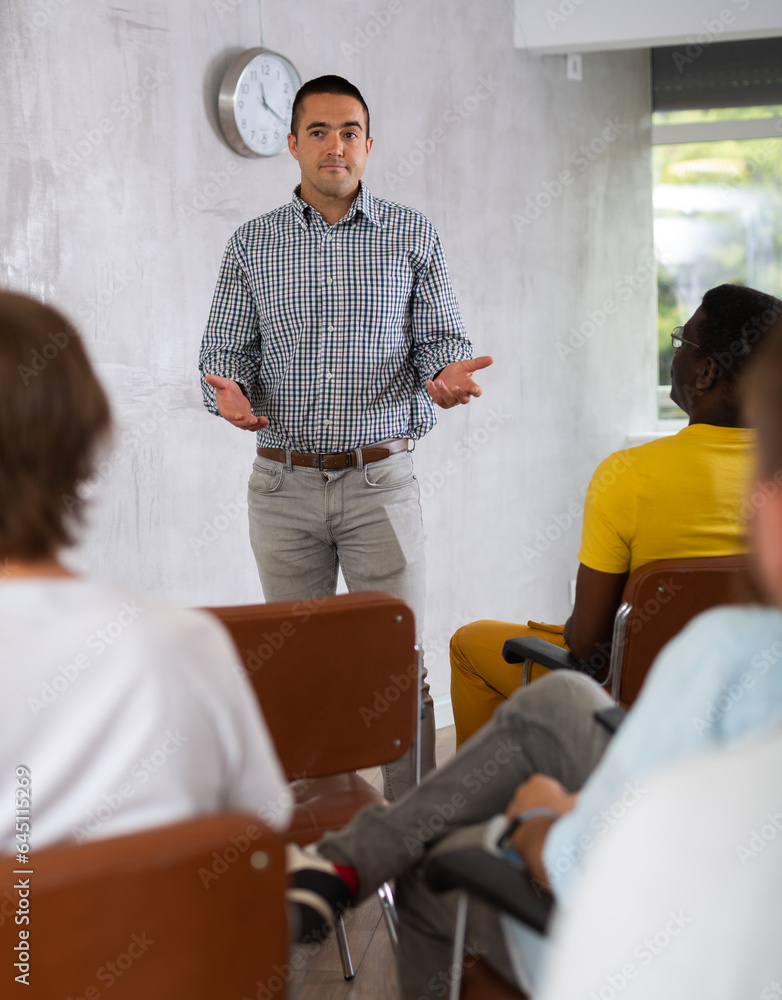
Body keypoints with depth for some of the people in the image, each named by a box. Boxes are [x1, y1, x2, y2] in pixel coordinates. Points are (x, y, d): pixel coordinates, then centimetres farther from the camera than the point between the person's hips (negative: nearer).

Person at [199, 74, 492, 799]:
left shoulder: (412, 237, 6)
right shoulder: (253, 244, 8)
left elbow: (443, 337, 5)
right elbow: (224, 351, 8)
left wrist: (447, 374, -18)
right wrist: (230, 393, -14)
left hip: (380, 480, -1)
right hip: (284, 481, 2)